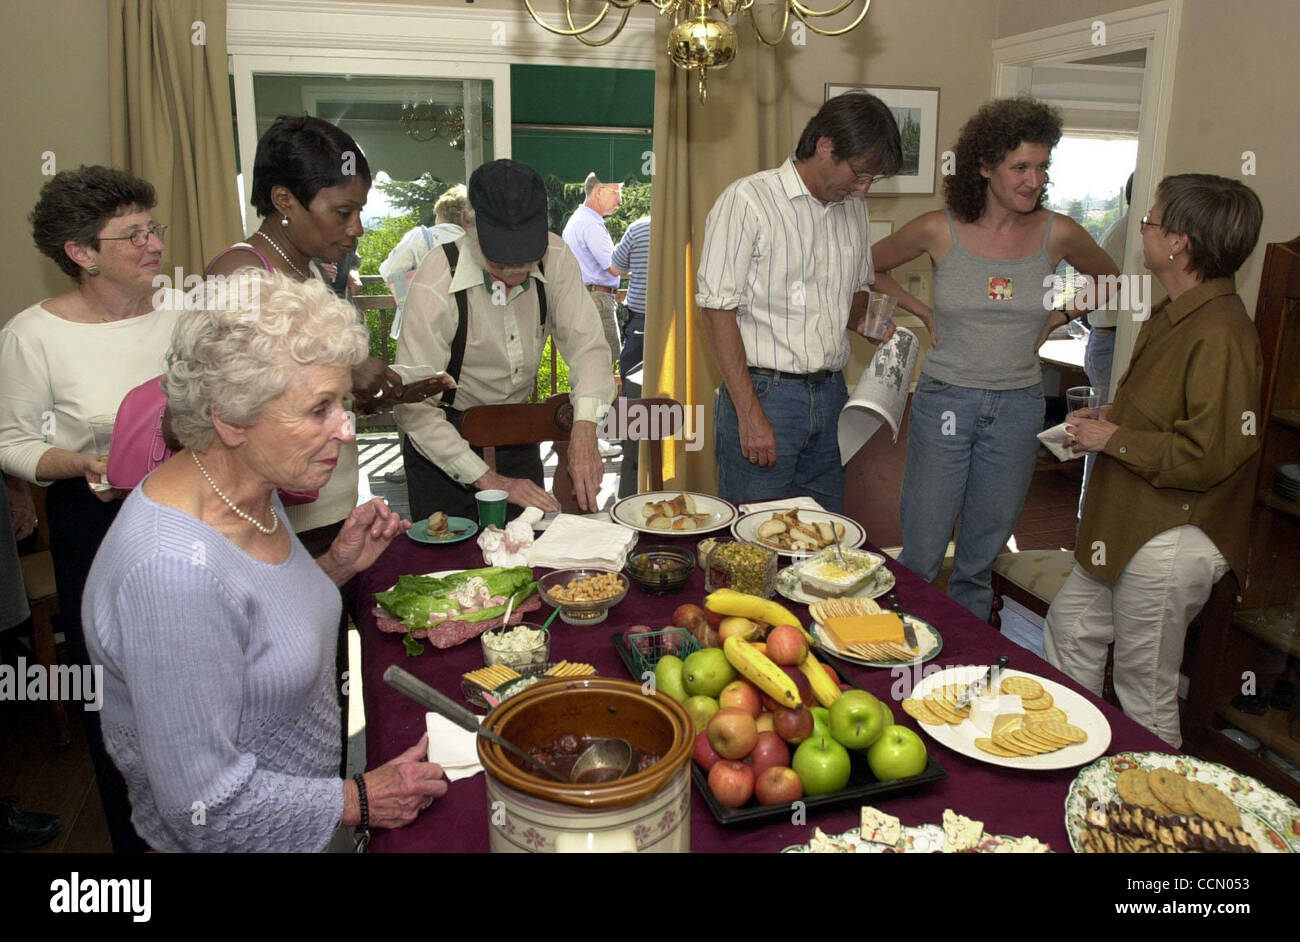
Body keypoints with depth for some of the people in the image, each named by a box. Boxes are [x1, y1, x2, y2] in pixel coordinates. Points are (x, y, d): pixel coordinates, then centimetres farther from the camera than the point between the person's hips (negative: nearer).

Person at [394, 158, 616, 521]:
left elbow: (587, 346, -14)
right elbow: (414, 408, -25)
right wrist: (489, 480, -28)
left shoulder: (554, 258, -15)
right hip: (445, 440, -4)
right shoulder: (434, 287, -27)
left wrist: (584, 430, -32)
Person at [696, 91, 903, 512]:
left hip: (831, 394, 6)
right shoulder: (747, 200, -8)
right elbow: (716, 311, -13)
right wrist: (751, 414, -17)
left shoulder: (854, 209, 14)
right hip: (762, 391, -6)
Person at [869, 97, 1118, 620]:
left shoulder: (1057, 234, -2)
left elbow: (1109, 279, 18)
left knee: (983, 553, 13)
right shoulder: (938, 231, -7)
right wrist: (924, 312, 3)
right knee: (921, 551, 3)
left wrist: (1054, 319, 8)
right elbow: (869, 266, 9)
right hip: (945, 400, -2)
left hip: (1017, 405, 2)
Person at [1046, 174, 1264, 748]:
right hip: (1129, 528, 11)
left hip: (1170, 543, -11)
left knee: (1144, 692, 5)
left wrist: (1114, 438, -18)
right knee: (1069, 627, 21)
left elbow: (1206, 456, -27)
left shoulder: (1220, 335, -24)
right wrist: (1104, 419, 8)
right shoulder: (1175, 316, 9)